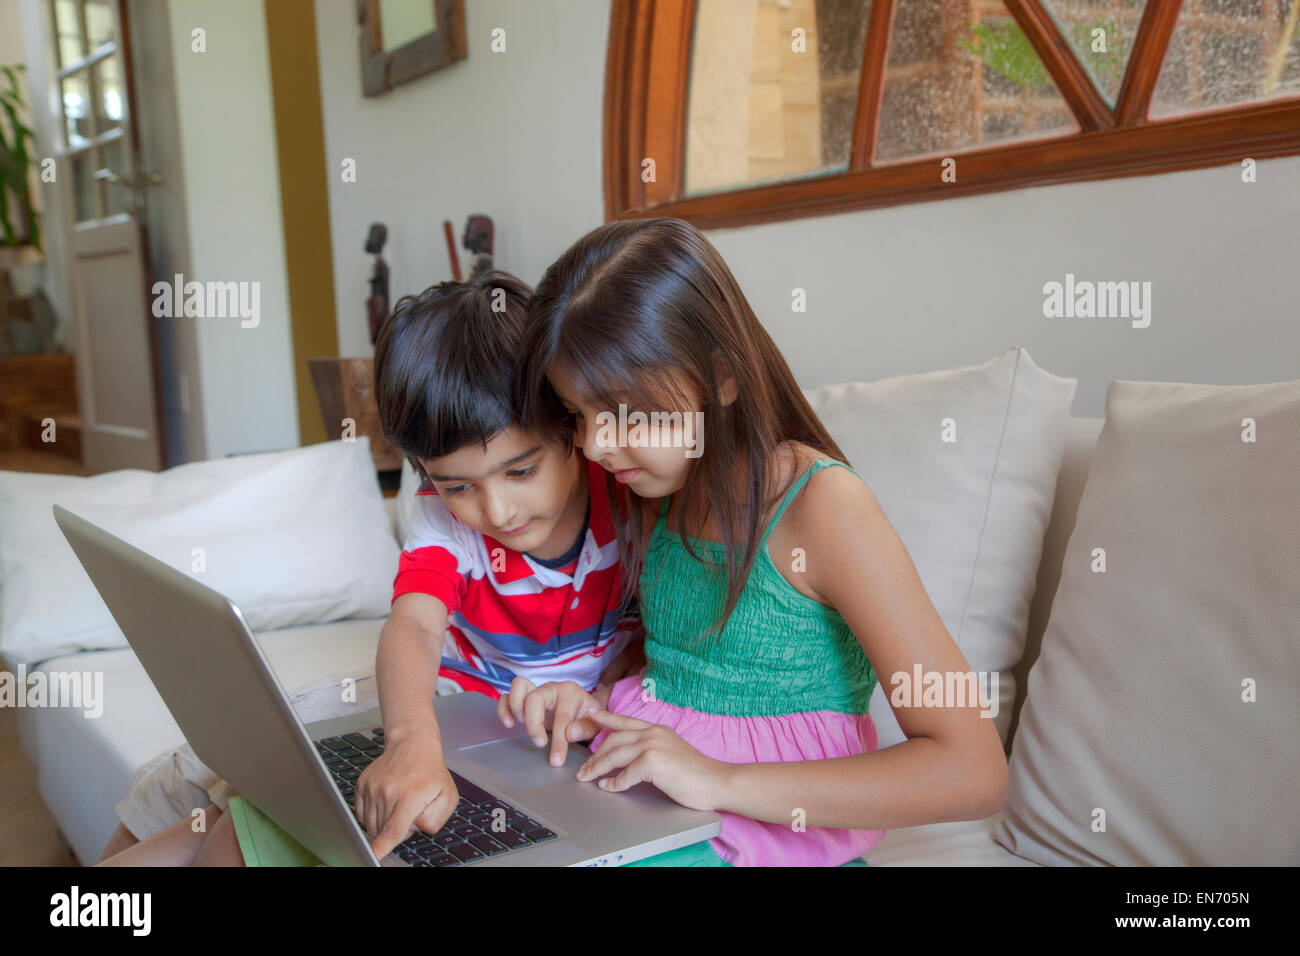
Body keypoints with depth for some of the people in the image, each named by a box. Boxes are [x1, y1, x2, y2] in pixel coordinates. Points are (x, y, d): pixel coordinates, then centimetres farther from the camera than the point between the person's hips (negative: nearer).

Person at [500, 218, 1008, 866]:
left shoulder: (819, 504, -18)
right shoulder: (656, 492, 3)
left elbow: (974, 772, -22)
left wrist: (721, 781, -24)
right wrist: (601, 709, -4)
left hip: (777, 826, -6)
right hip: (648, 787, 6)